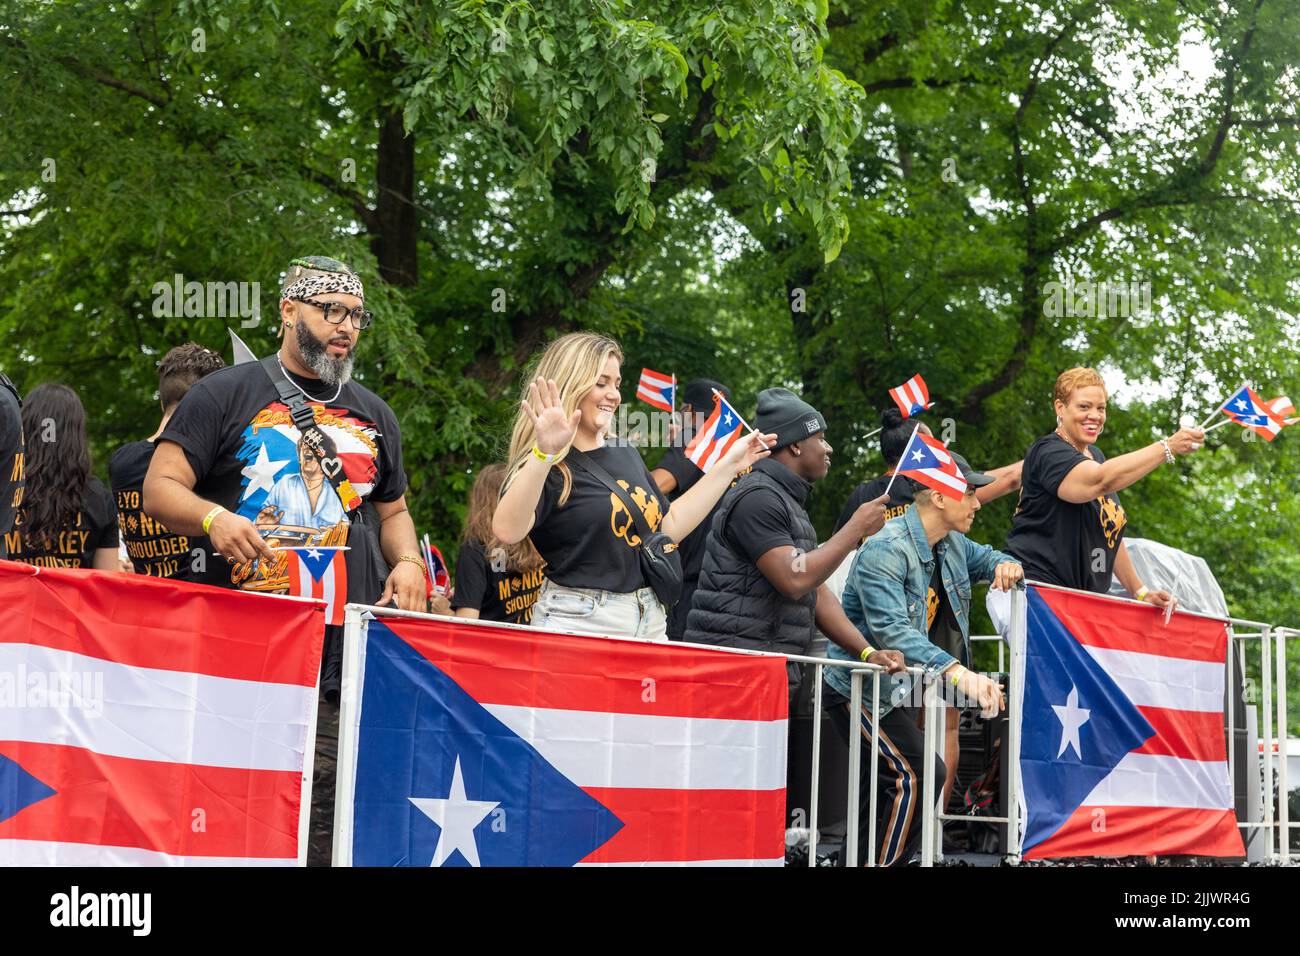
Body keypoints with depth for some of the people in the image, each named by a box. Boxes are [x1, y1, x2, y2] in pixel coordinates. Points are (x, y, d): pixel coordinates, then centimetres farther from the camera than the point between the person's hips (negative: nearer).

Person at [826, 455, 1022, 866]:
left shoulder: (951, 544, 5)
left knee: (887, 788, 15)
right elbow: (891, 631, -36)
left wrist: (1003, 565, -1)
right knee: (919, 776, -20)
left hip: (897, 690, 9)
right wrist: (957, 672, -48)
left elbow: (984, 558, 26)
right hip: (859, 689, -9)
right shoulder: (885, 550, -25)